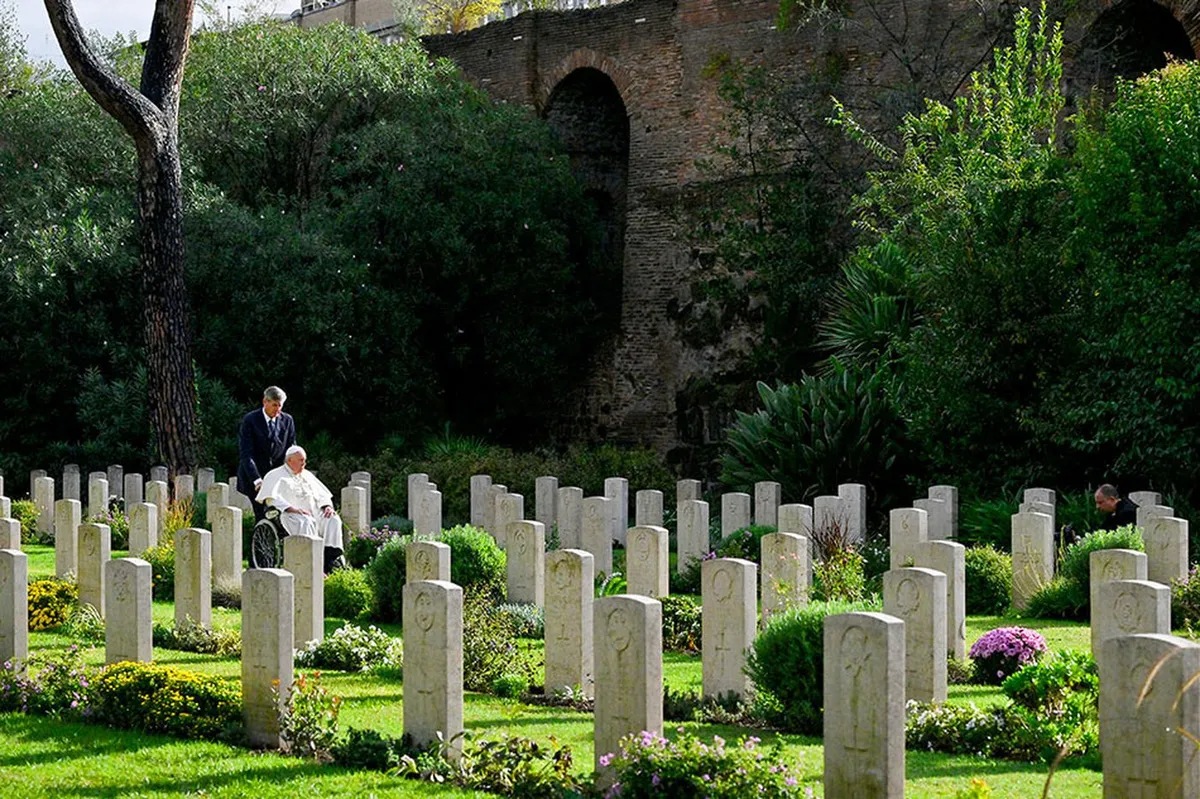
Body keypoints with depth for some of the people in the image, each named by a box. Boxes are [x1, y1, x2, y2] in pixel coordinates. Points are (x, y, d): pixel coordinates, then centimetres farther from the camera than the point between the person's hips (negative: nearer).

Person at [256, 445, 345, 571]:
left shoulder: (307, 475, 27)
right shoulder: (276, 475, 7)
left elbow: (322, 495, 26)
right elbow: (271, 498, -8)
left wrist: (327, 506, 1)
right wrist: (292, 509, -21)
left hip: (313, 513, 6)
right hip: (288, 514, -6)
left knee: (333, 520, -22)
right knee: (306, 523, -38)